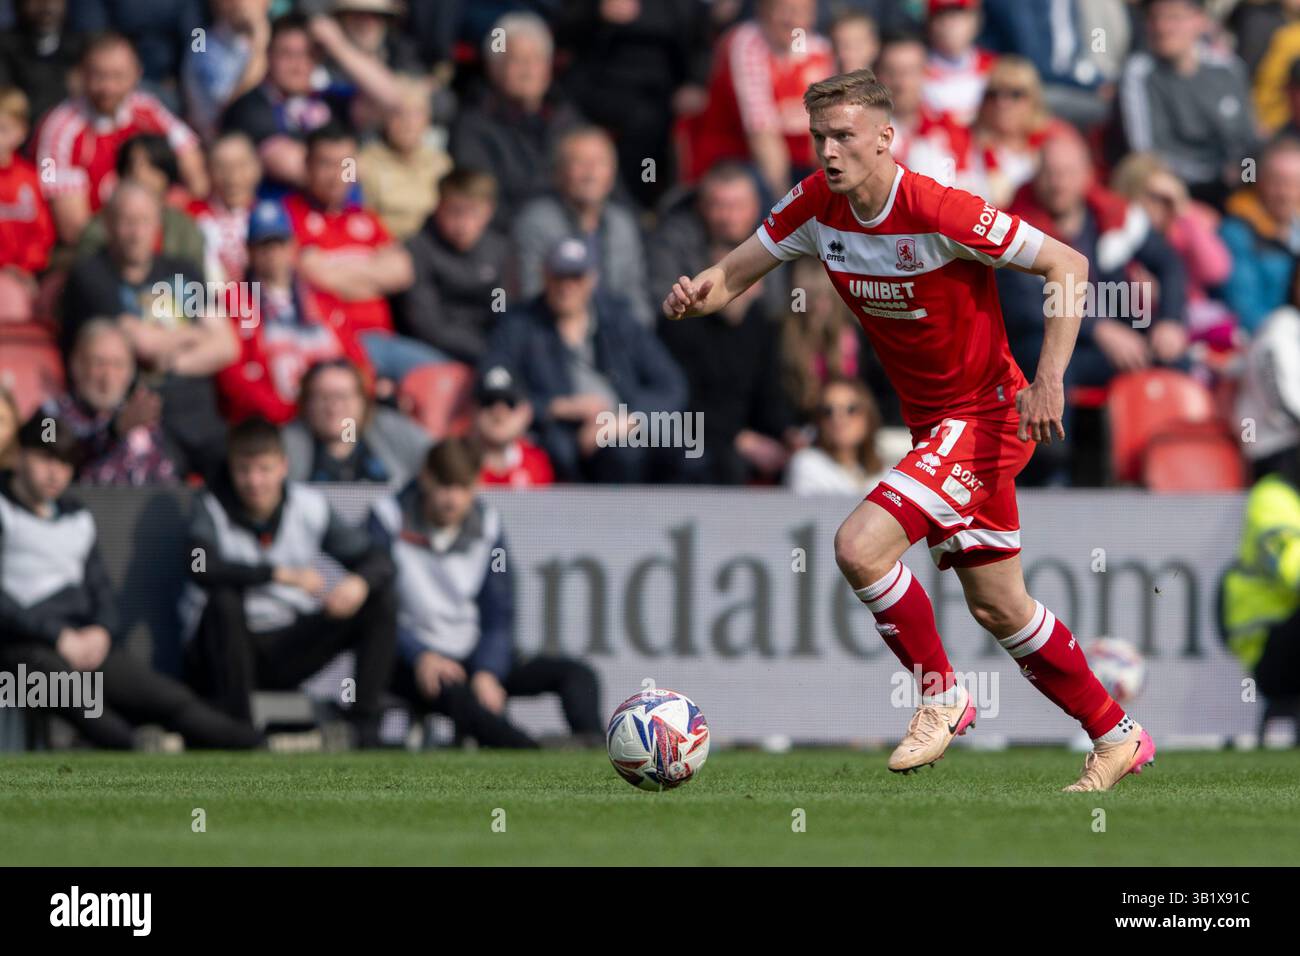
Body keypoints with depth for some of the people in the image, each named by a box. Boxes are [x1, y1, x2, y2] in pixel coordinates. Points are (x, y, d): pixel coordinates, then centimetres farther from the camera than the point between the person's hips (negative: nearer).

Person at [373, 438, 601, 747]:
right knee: (459, 698, -40)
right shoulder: (390, 519, -6)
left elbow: (499, 616, 4)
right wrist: (421, 657, -25)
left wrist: (487, 673, -14)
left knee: (576, 674, -15)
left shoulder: (487, 525, 5)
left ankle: (592, 745, -41)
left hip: (473, 654, 5)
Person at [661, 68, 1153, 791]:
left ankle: (942, 696, -2)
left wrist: (1050, 378, -29)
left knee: (859, 546, -23)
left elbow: (1068, 265, -20)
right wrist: (699, 292, -22)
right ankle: (1118, 737, 29)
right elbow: (735, 275, 2)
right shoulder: (816, 206, -4)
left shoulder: (939, 212, -24)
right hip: (932, 423, 8)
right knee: (998, 608, 14)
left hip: (989, 414, -8)